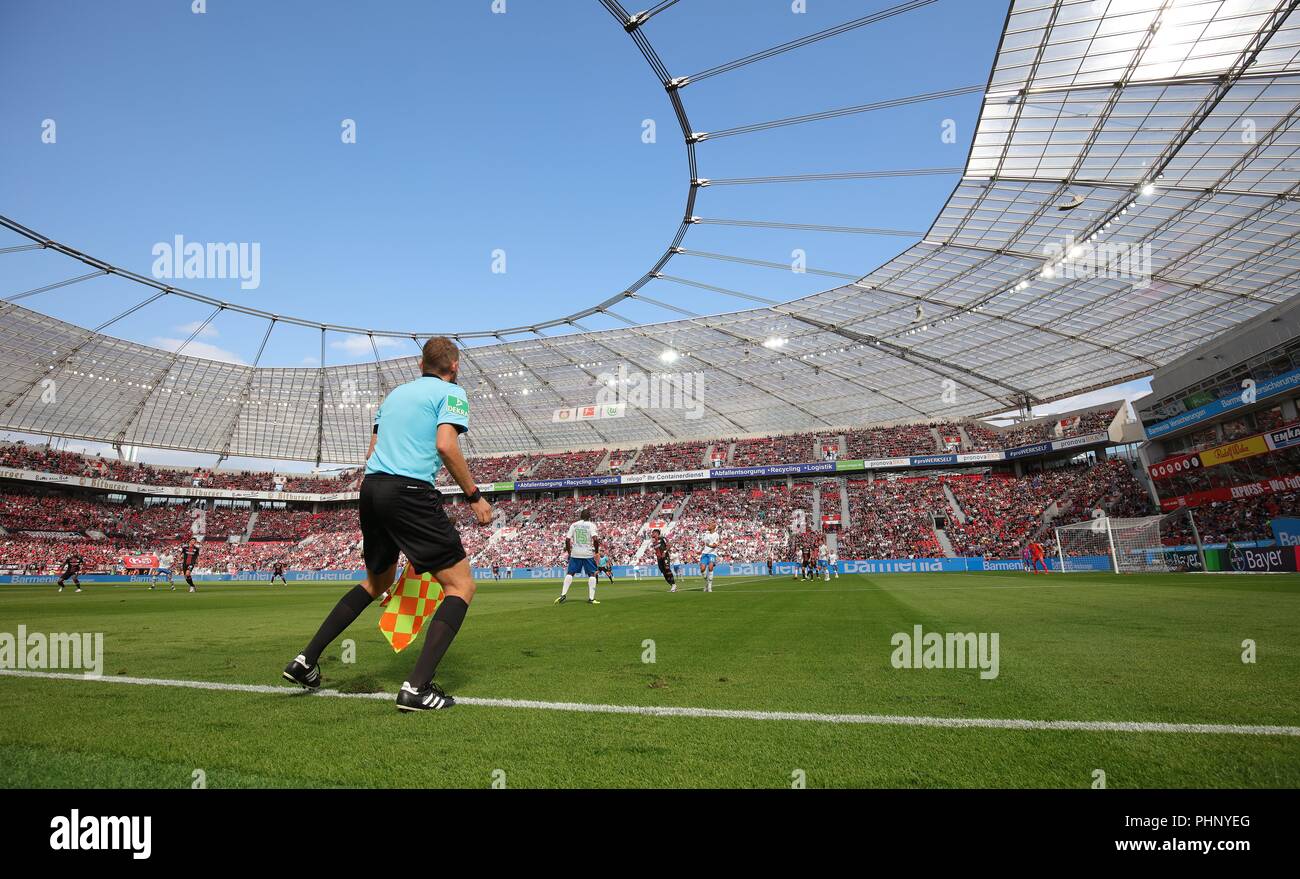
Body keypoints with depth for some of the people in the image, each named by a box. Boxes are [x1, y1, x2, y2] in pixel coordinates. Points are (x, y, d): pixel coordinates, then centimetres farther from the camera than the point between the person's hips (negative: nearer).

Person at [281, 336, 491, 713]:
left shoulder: (396, 392, 23)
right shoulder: (452, 392, 2)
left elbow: (372, 452, 22)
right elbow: (445, 445, -15)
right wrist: (474, 496, -8)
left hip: (371, 487, 8)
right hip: (411, 493, -8)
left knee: (377, 582, 28)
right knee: (461, 586, -1)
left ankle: (306, 661, 29)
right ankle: (417, 687, -12)